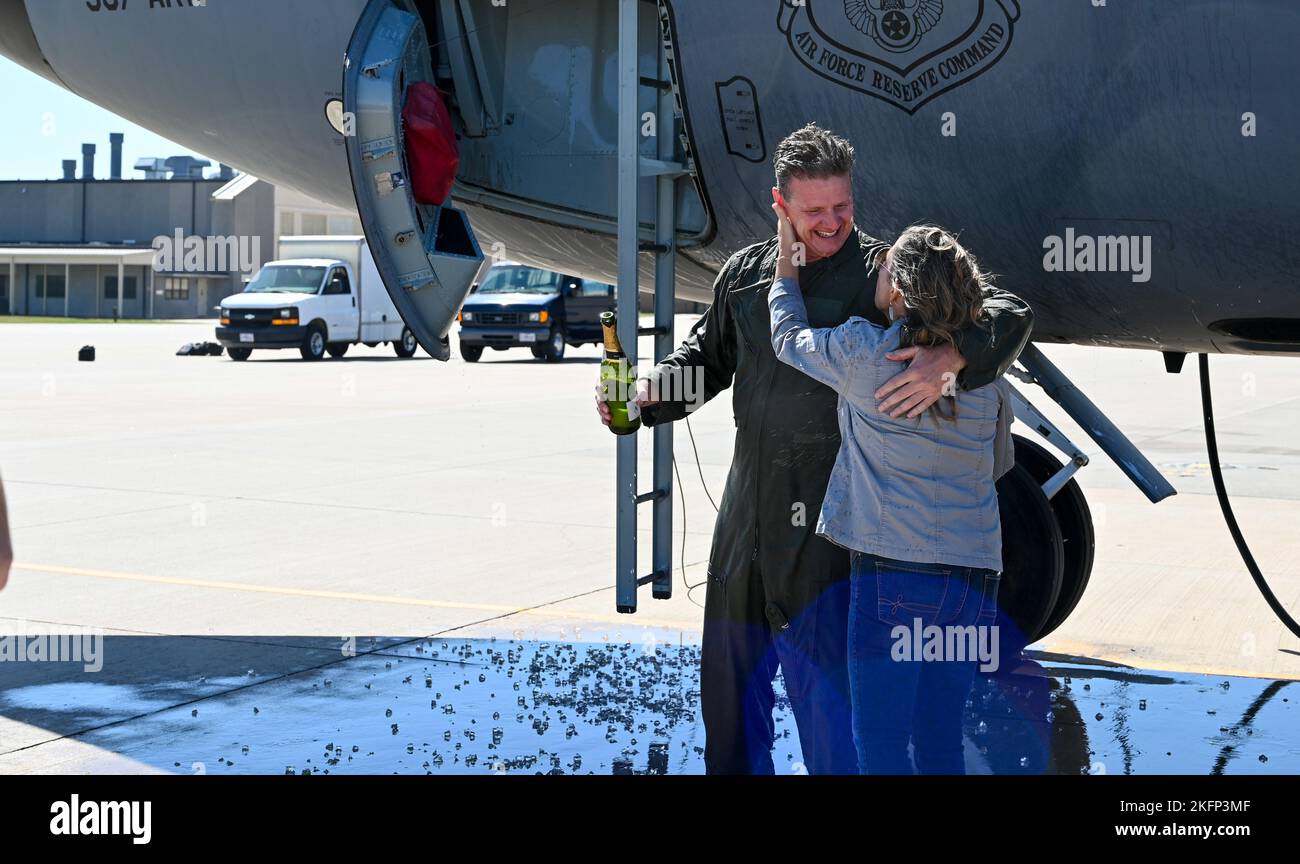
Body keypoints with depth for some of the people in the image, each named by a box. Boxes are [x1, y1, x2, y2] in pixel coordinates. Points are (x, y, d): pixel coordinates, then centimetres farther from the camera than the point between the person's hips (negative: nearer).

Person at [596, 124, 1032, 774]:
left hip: (831, 513, -6)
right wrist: (647, 392, 6)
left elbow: (1006, 312, -15)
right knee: (730, 666, 17)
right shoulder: (745, 272, 8)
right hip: (750, 502, 6)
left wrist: (948, 357, -34)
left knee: (824, 679, -5)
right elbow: (709, 355, 23)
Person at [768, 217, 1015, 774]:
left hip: (893, 569, -5)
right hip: (974, 572, 5)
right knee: (941, 741, 13)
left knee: (880, 741, 2)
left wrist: (787, 255, 26)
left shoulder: (862, 352, -8)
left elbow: (788, 337, 12)